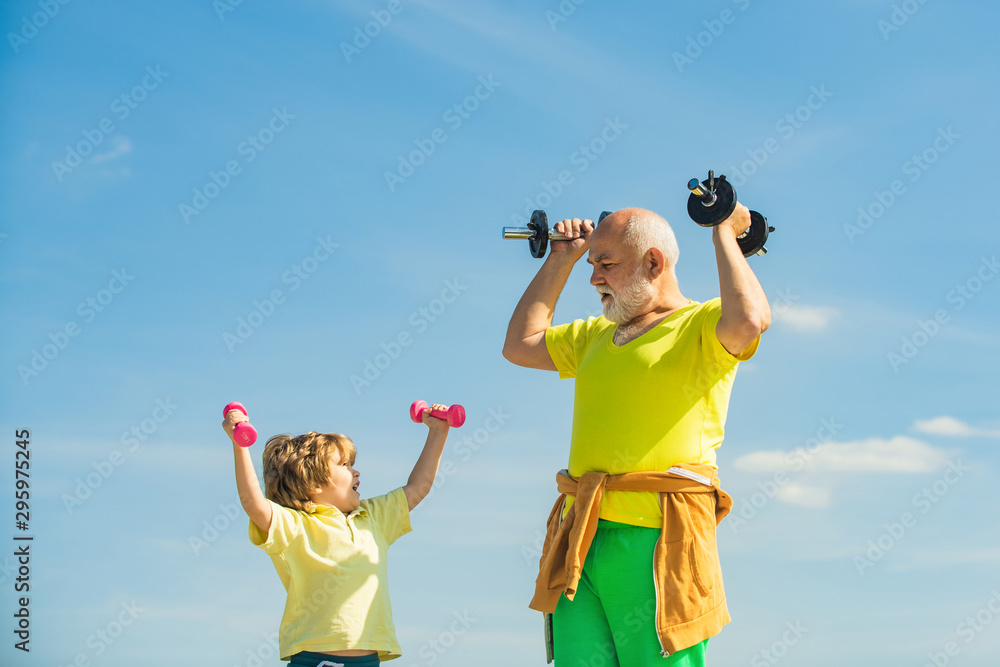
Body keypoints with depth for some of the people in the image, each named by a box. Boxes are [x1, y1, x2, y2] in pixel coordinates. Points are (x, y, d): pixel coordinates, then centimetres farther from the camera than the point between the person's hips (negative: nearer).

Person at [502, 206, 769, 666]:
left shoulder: (703, 325, 1)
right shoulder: (598, 335, 26)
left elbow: (750, 320, -21)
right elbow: (520, 345, 34)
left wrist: (724, 233, -7)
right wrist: (561, 259, 30)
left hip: (656, 540, -7)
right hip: (580, 543, 7)